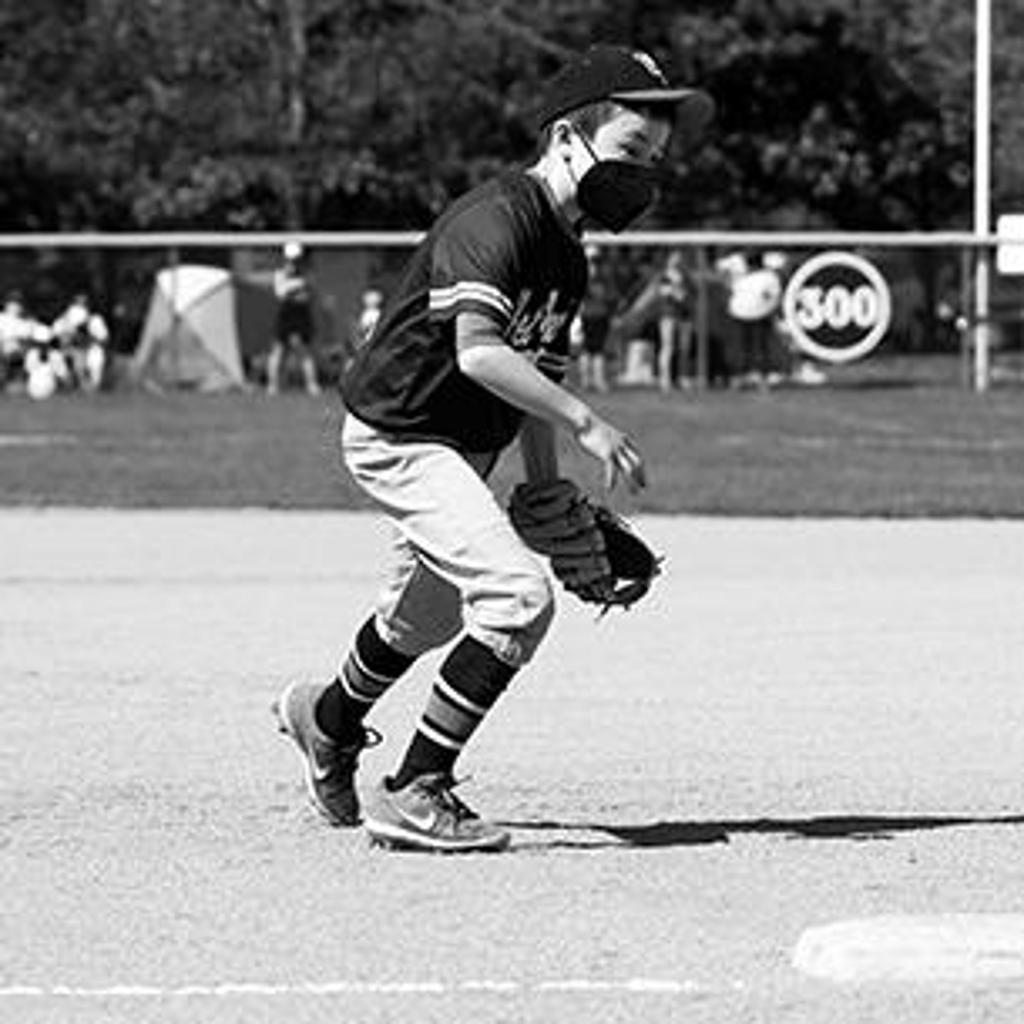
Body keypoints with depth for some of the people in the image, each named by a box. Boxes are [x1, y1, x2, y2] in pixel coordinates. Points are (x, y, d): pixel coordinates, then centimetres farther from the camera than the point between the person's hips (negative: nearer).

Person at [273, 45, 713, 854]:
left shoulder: (567, 255, 7)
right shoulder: (495, 220, -23)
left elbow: (534, 376, 14)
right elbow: (477, 351, -36)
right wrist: (585, 422, -39)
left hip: (461, 451, 10)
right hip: (399, 436, -10)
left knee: (433, 613, 28)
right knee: (519, 596, -22)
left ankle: (329, 718, 56)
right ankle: (416, 790, -16)